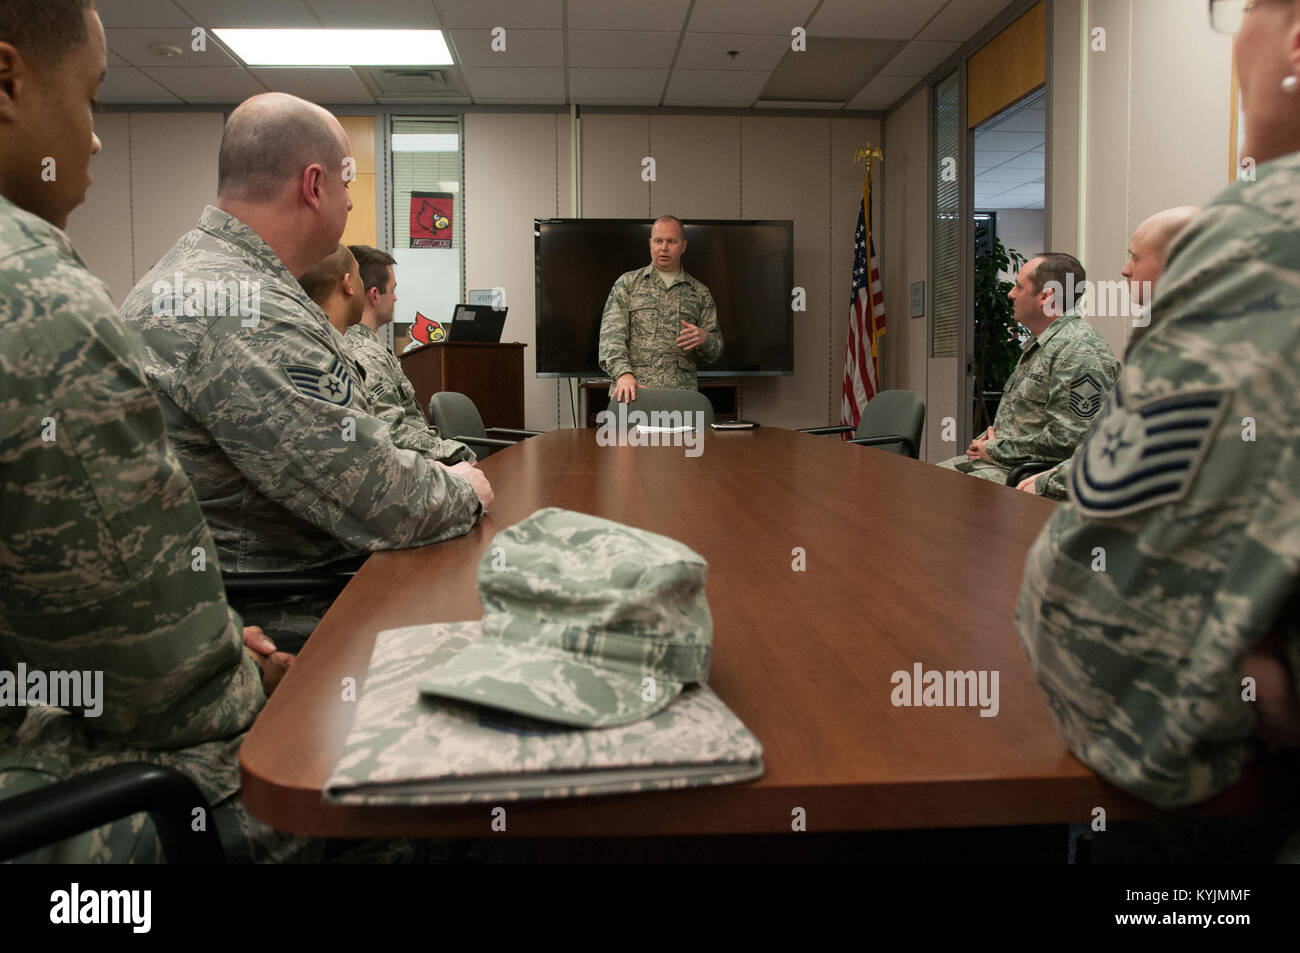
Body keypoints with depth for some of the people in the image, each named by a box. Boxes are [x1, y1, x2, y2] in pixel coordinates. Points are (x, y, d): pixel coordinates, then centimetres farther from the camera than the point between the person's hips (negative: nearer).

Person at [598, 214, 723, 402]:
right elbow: (612, 333, -1)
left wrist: (704, 339, -5)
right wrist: (623, 373, -18)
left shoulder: (699, 292, 19)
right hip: (633, 389, -1)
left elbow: (715, 351, 19)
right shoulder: (627, 283, 13)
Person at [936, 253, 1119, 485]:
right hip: (998, 459, 10)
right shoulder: (1037, 343, 18)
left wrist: (995, 450, -13)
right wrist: (989, 439, 6)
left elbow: (1066, 440, -23)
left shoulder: (1079, 350, -16)